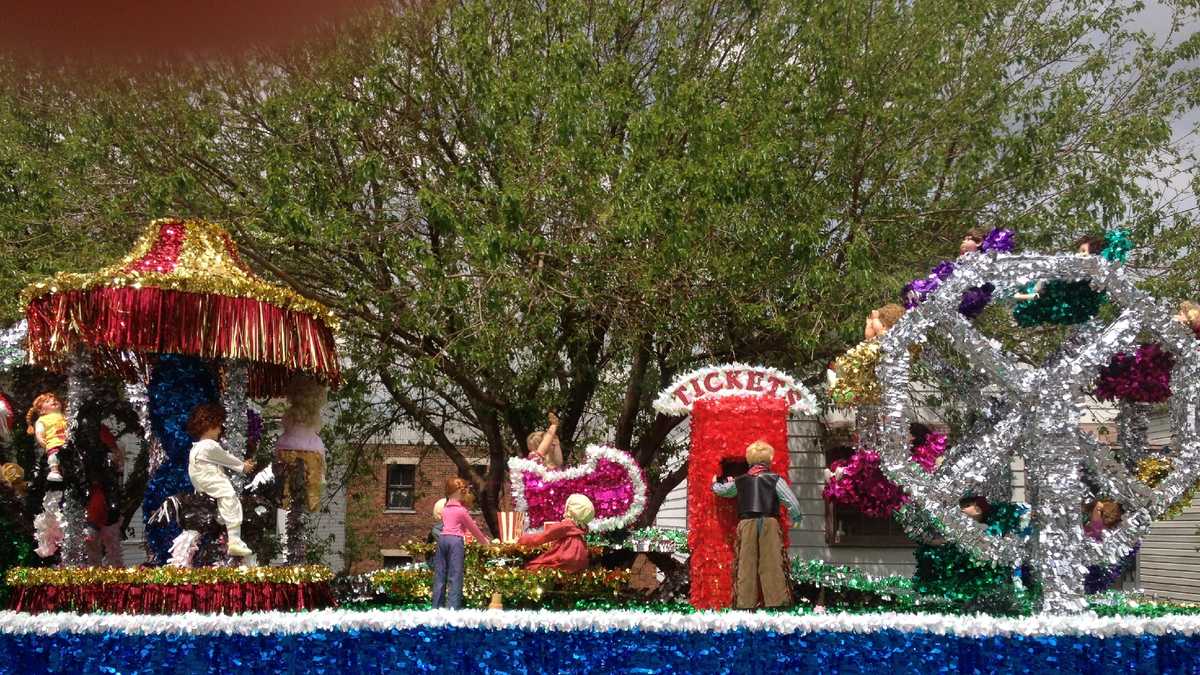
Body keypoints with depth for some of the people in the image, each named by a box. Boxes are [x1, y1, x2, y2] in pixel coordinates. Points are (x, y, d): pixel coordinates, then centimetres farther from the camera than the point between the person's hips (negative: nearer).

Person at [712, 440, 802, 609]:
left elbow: (721, 490, 32)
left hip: (746, 524, 2)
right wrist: (796, 517, 17)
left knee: (746, 564, 3)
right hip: (769, 522, -2)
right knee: (772, 564, -3)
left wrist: (715, 483, 54)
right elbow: (792, 502, -2)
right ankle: (777, 601, -9)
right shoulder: (775, 479, 4)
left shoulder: (739, 481, 14)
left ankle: (744, 603, 0)